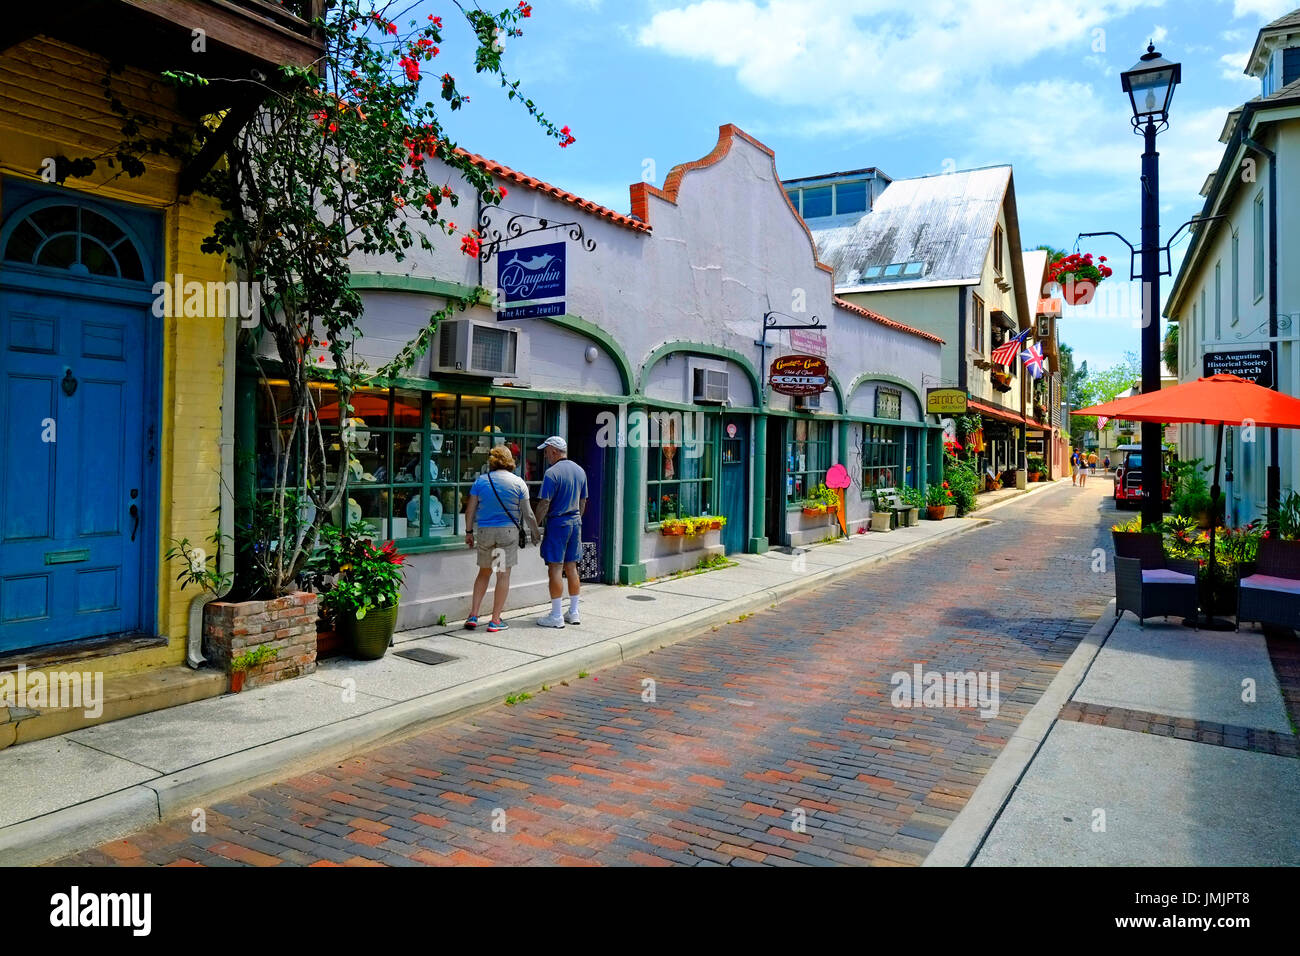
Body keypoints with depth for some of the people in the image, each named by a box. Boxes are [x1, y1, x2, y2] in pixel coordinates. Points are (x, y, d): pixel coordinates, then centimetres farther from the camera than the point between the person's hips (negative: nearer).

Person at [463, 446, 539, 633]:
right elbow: (528, 514, -1)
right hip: (508, 532, -2)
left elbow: (470, 510, 2)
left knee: (484, 572, 16)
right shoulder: (518, 482, -2)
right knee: (503, 575, 2)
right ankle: (495, 620, 4)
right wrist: (535, 533, 12)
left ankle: (473, 615, 12)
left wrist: (469, 532, 12)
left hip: (484, 531, 3)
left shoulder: (480, 481, 2)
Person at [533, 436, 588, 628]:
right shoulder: (580, 471, 10)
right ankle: (574, 613, 19)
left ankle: (556, 616, -1)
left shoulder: (552, 473, -13)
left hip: (557, 523, -7)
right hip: (575, 522, 7)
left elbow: (544, 504, -15)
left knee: (555, 568, -3)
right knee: (571, 567, 13)